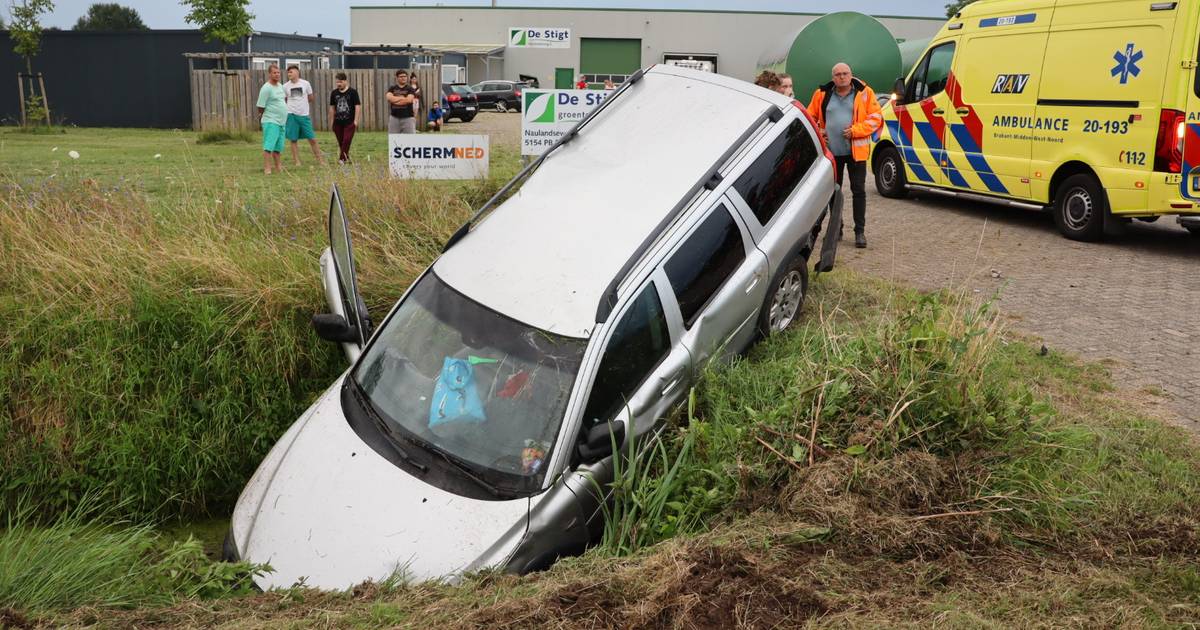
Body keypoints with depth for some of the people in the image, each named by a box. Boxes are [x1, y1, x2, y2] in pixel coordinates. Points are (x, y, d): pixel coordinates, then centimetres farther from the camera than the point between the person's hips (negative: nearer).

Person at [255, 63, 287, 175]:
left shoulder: (280, 86, 13)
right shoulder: (266, 88, -13)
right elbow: (260, 106, -11)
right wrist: (261, 116, -1)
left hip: (281, 121, 8)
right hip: (271, 122, -8)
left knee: (278, 146, 15)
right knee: (268, 145, -12)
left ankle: (277, 166, 23)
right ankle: (267, 168, -15)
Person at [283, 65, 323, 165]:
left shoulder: (306, 84, 2)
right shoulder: (285, 86, 4)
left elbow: (310, 98, 13)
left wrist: (313, 97, -3)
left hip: (304, 115, 0)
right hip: (291, 115, 0)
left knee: (312, 139, 0)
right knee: (293, 139, 3)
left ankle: (320, 160, 9)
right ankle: (297, 161, 10)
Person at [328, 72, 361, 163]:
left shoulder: (353, 92, -4)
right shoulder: (334, 93, 7)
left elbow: (357, 106, -5)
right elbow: (332, 108, 13)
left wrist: (356, 120, -11)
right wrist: (331, 122, 12)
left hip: (349, 122, -4)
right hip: (338, 122, 4)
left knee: (346, 141, -11)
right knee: (340, 142, 9)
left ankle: (342, 158, -9)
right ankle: (346, 157, 22)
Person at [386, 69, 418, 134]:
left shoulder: (410, 89, 2)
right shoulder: (392, 88, 9)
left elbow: (409, 100, -16)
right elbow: (389, 98, -11)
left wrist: (395, 100, -8)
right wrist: (403, 98, -10)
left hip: (408, 117, -2)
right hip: (394, 117, 3)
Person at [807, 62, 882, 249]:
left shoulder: (864, 93, -1)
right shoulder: (822, 94, 5)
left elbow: (875, 118, -2)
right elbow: (810, 117, 16)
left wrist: (855, 130, -13)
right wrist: (817, 132, -1)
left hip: (856, 150, -2)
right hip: (831, 151, 3)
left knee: (859, 191, -2)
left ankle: (860, 231, 5)